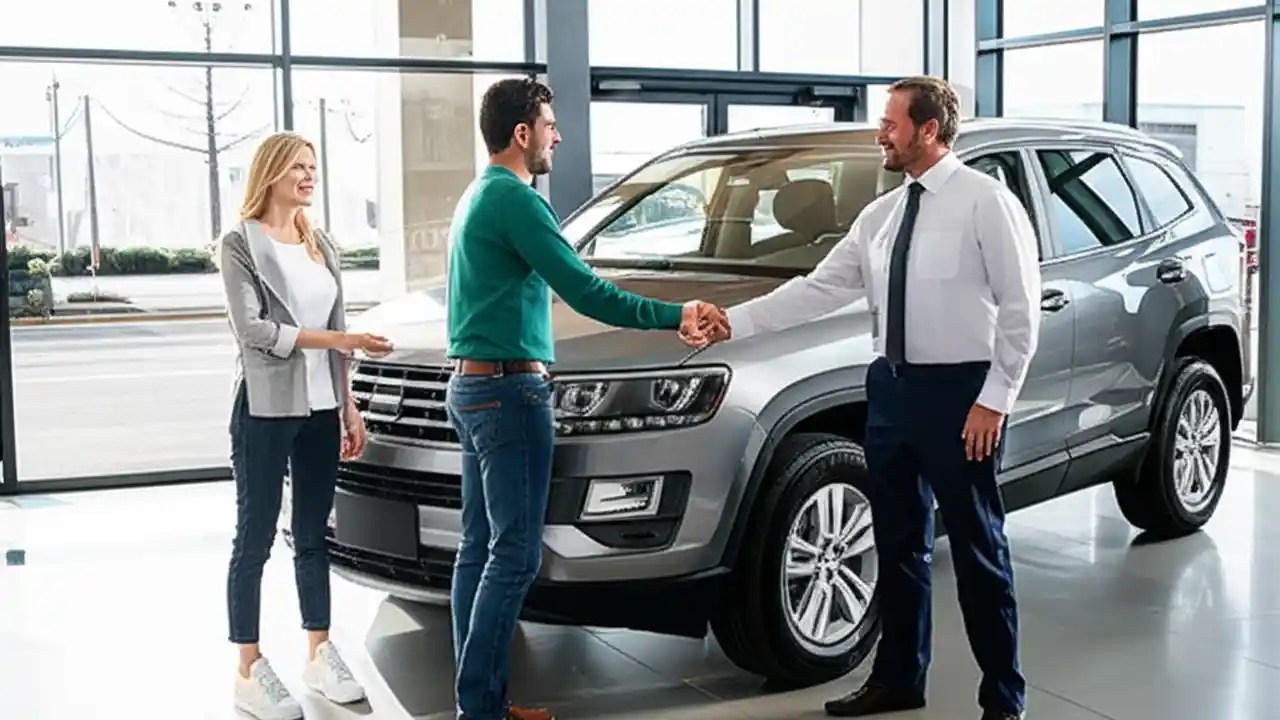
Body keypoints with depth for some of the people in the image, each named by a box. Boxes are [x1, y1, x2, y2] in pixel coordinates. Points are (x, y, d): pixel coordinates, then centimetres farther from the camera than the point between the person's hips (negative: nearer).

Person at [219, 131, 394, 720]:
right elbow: (253, 329, -14)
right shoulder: (241, 243, -4)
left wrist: (349, 407, 12)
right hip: (266, 409, -6)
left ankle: (319, 656, 20)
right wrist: (342, 339, -19)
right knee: (255, 539, 0)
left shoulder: (320, 245, 14)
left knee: (313, 535, 12)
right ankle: (250, 672, 5)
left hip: (320, 409, 6)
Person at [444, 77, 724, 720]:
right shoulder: (515, 199, -14)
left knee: (480, 546, 11)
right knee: (514, 553, -7)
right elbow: (585, 292, -17)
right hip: (508, 389, -11)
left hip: (472, 385, 11)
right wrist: (675, 317, -11)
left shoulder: (477, 196, 18)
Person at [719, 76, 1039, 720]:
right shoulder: (879, 215, 11)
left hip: (959, 392, -7)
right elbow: (818, 288, 8)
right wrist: (735, 322, 0)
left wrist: (994, 399, -14)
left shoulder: (985, 201, -8)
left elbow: (1020, 308, -10)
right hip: (891, 389, 7)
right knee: (898, 543, 15)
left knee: (977, 547, 2)